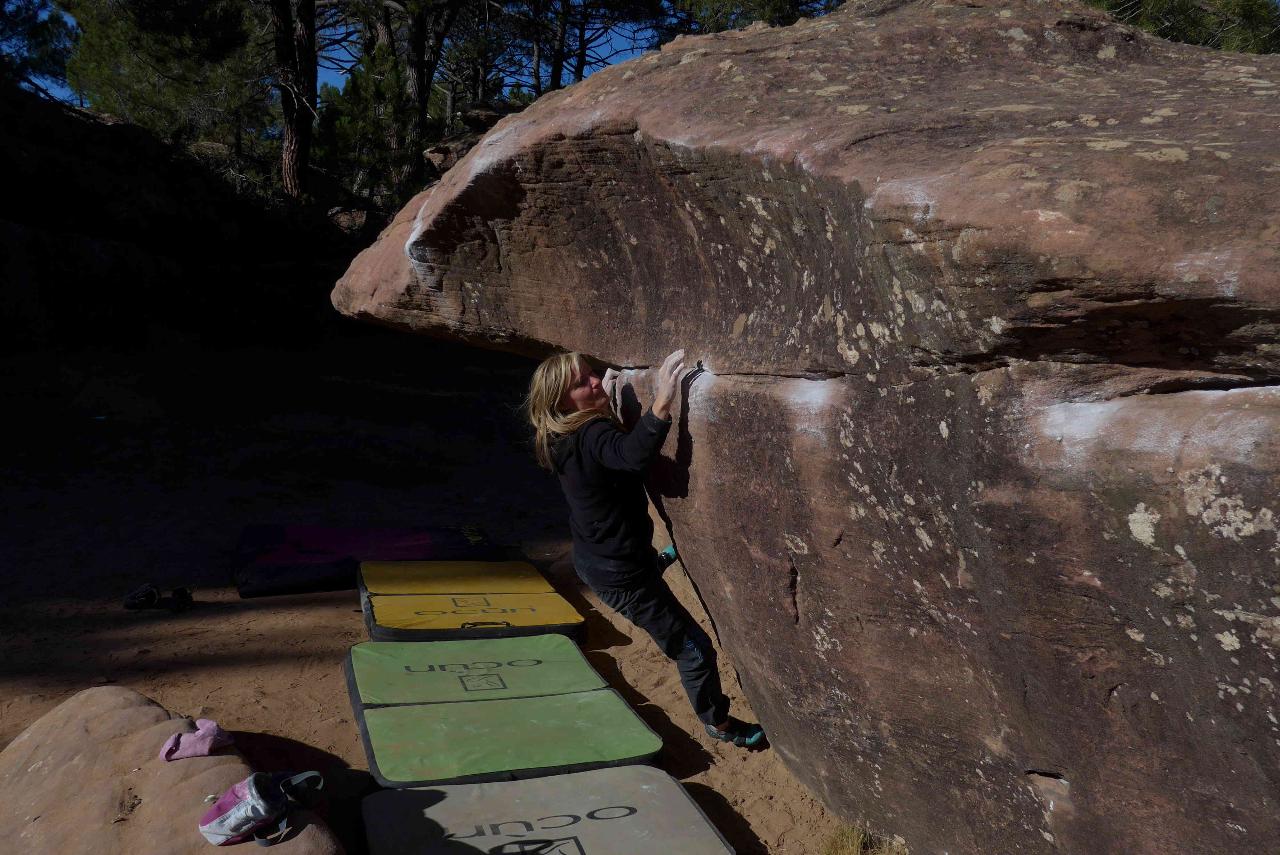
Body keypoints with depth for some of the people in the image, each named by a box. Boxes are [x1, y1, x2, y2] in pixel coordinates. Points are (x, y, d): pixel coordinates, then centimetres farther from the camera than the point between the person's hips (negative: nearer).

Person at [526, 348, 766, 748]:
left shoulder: (564, 439, -2)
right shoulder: (592, 435, -31)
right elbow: (633, 455, -55)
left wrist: (607, 396, 27)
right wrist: (662, 403, -65)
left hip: (594, 560, 11)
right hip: (620, 575, -11)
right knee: (693, 648, 3)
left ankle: (658, 561, 84)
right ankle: (719, 723, 24)